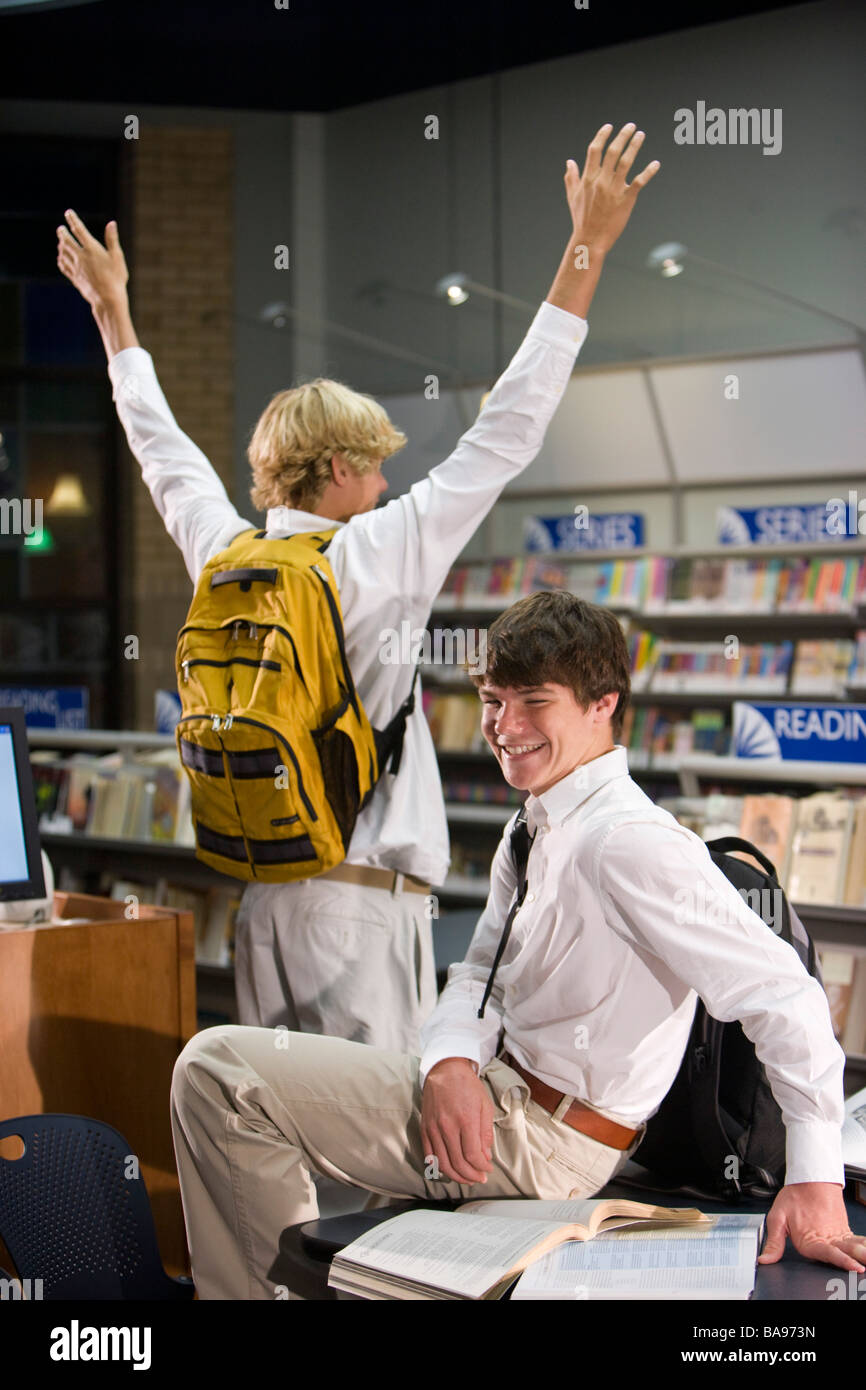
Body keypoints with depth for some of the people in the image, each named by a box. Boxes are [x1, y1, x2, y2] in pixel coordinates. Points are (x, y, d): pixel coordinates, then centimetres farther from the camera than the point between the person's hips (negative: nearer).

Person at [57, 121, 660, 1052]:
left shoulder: (224, 557, 6)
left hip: (263, 896, 7)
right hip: (364, 898, -7)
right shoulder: (377, 559, -9)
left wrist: (112, 309, 38)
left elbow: (164, 450, 23)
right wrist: (585, 253, -3)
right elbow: (504, 434, -7)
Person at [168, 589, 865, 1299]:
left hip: (544, 1144, -10)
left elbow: (784, 994, -29)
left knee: (216, 1066, -12)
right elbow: (481, 975, 11)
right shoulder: (532, 830, 7)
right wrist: (451, 1066, -13)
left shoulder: (630, 842, -24)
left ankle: (290, 1276, 4)